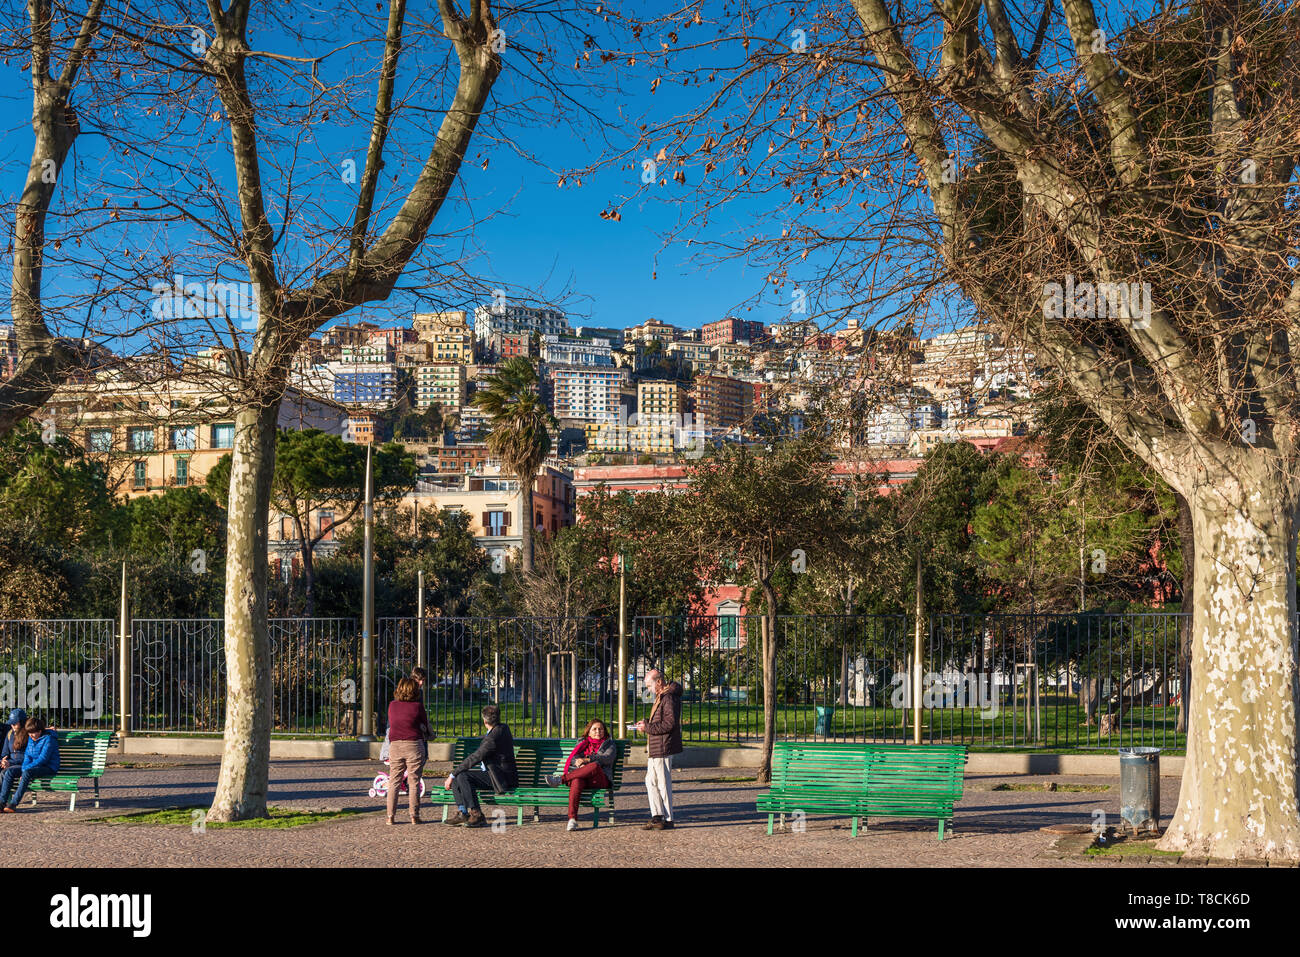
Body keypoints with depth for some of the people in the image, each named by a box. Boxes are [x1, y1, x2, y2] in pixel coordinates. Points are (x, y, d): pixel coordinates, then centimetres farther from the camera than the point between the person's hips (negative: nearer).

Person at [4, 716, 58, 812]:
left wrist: (26, 768, -19)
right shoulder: (31, 738, 11)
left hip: (49, 768, -7)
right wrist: (24, 768, -9)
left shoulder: (48, 739, -13)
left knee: (27, 772, -36)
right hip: (34, 767, 8)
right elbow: (27, 755, 10)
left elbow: (43, 759, -19)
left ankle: (13, 804, -38)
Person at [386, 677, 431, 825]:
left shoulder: (392, 705, 3)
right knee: (414, 782, 5)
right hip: (414, 746, -3)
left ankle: (390, 816, 6)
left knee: (394, 782, 9)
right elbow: (425, 727, 4)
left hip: (395, 746, 3)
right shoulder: (418, 706, -6)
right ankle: (414, 816, 5)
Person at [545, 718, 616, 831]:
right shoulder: (582, 742, 28)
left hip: (599, 779, -1)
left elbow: (607, 758, -2)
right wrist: (578, 762, -15)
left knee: (594, 766, -37)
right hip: (580, 776, 1)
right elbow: (573, 757, 11)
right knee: (576, 782, -37)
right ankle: (572, 819, -51)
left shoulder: (609, 744, 20)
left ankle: (560, 779, -34)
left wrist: (587, 760, -14)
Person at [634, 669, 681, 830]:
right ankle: (657, 816, 13)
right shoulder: (661, 697, 18)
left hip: (663, 749, -11)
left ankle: (668, 820, 3)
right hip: (655, 749, 11)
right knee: (651, 782, 11)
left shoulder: (669, 698, -16)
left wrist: (647, 727, -17)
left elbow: (669, 724, -23)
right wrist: (647, 723, 11)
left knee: (663, 784, -3)